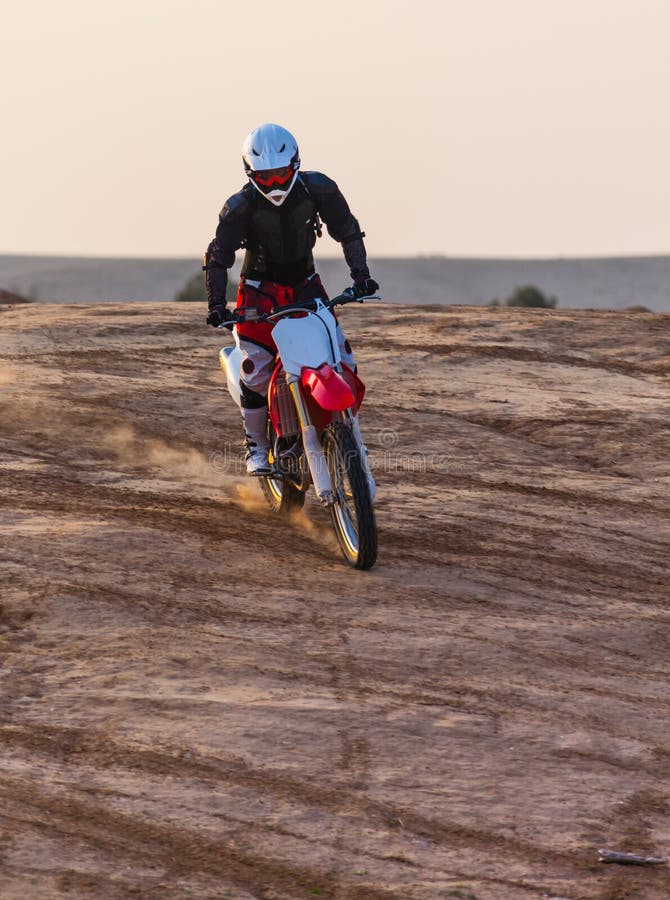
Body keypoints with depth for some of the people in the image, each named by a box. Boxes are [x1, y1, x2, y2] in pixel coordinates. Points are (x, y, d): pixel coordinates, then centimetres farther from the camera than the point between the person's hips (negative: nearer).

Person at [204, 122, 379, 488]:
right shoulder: (241, 207, -18)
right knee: (255, 370, -16)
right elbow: (217, 256, -15)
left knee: (342, 358, -9)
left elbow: (347, 230, -3)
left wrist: (360, 274, -15)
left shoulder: (317, 188, -12)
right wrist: (216, 304, -26)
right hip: (259, 290, -2)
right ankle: (256, 446, 3)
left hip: (305, 286, 2)